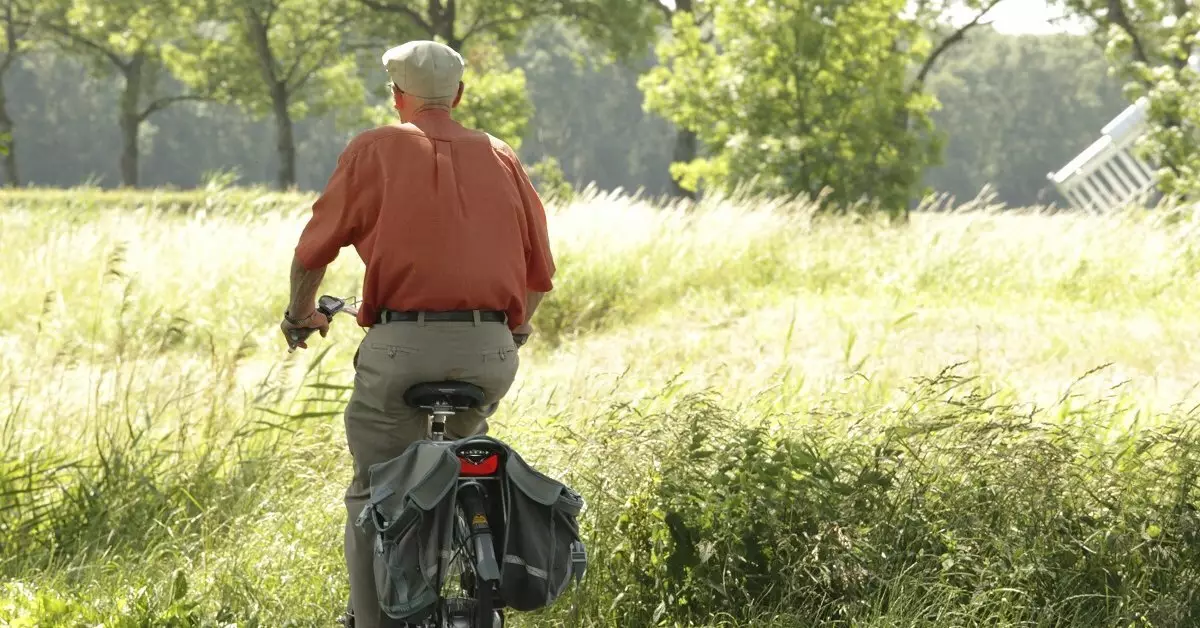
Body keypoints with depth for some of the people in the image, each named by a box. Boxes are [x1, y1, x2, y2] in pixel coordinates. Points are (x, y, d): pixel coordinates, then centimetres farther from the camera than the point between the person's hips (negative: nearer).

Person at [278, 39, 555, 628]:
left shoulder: (374, 150, 6)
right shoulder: (501, 157, 15)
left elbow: (314, 248, 6)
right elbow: (540, 271, 16)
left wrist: (301, 313, 25)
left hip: (402, 345, -3)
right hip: (491, 350, 3)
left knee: (374, 496, 7)